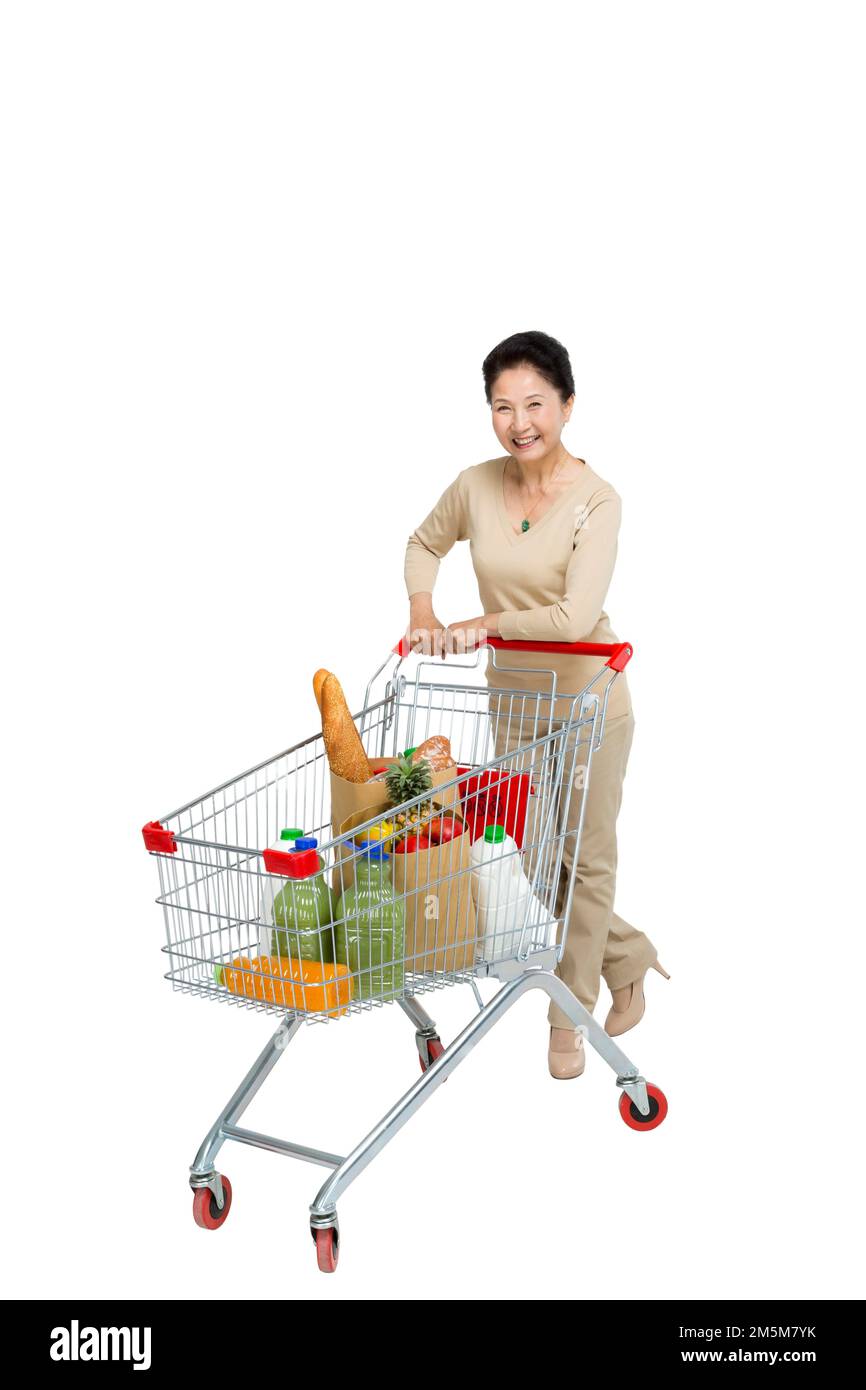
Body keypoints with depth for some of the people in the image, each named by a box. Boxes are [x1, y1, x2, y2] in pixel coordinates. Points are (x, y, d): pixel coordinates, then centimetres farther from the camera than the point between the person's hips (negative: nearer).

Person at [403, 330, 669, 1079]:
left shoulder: (596, 500, -19)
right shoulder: (476, 486, -6)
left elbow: (575, 617, -30)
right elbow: (425, 543, 13)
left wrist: (482, 624, -25)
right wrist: (422, 611, -4)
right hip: (513, 701, 5)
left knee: (584, 859, 8)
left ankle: (569, 1018, 26)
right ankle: (630, 958, 37)